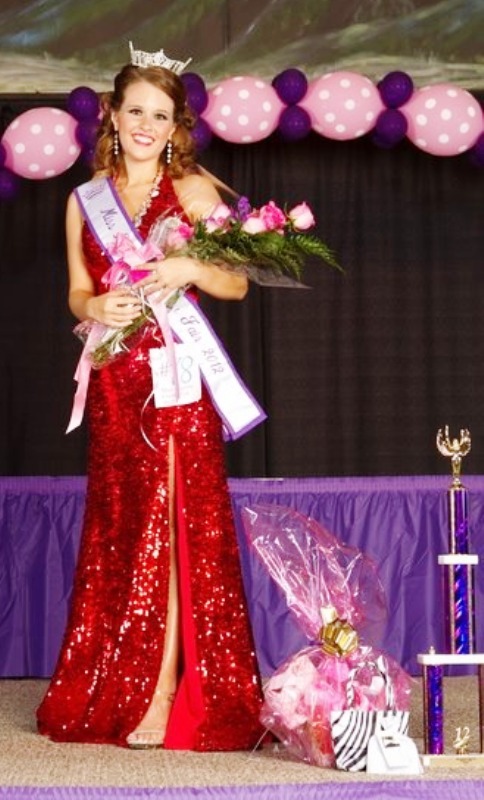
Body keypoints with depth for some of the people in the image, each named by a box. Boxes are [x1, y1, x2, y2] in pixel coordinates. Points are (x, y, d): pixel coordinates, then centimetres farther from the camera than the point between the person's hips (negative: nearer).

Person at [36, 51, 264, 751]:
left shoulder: (194, 190, 2)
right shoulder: (86, 199, 12)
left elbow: (236, 282, -1)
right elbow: (77, 291, 13)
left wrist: (191, 269, -20)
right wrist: (94, 307, -10)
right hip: (113, 384, 4)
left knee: (171, 525, -7)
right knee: (119, 530, 7)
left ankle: (167, 698, -6)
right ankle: (109, 694, 14)